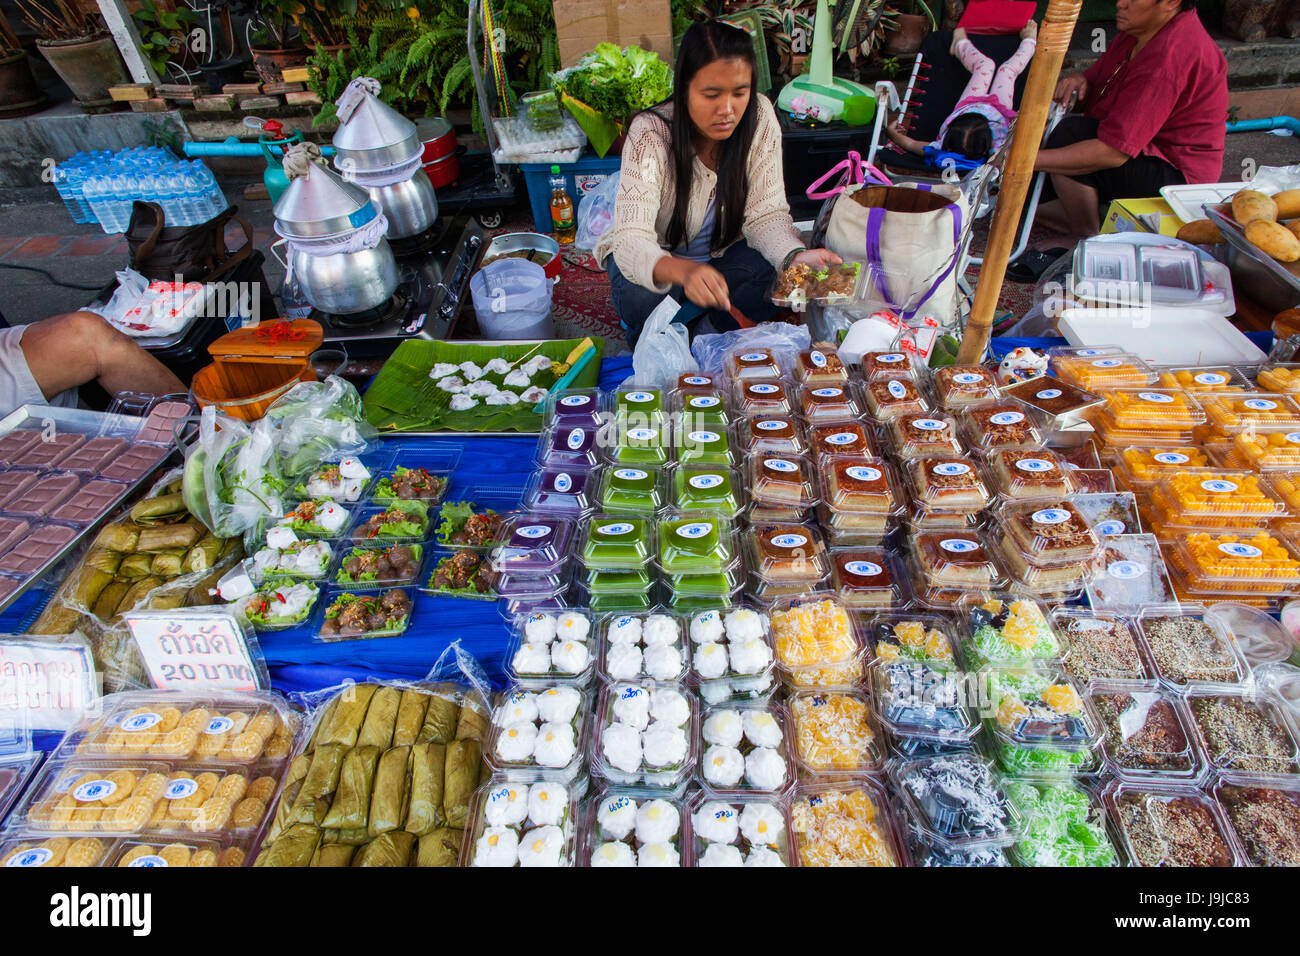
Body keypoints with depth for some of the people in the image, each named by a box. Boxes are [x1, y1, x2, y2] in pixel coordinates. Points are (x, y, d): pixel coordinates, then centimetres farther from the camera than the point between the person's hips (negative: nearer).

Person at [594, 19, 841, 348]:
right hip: (655, 256, -2)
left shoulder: (760, 118, -17)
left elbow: (765, 213, -15)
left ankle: (709, 334, -3)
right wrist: (683, 271, -59)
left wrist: (796, 255, -38)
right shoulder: (651, 133, -27)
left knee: (778, 272, -26)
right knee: (640, 298, -35)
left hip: (723, 252, 3)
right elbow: (631, 240, -37)